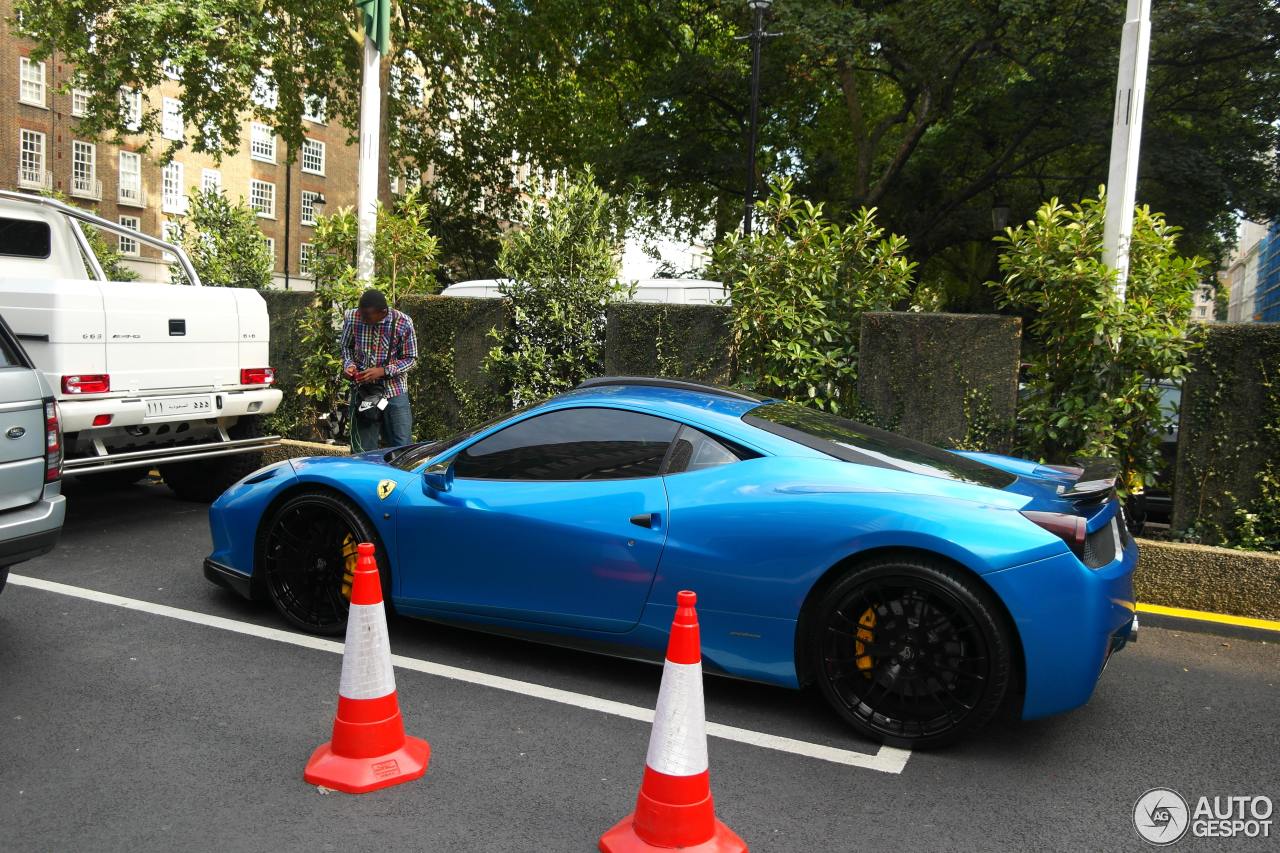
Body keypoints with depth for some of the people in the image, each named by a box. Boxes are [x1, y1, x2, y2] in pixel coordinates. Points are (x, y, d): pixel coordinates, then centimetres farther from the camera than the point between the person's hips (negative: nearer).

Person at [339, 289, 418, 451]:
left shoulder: (403, 323, -14)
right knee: (362, 451, 7)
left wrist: (382, 371, -19)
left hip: (394, 393, -2)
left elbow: (410, 359, -5)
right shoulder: (351, 317, -7)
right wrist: (349, 364, -10)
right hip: (361, 391, 2)